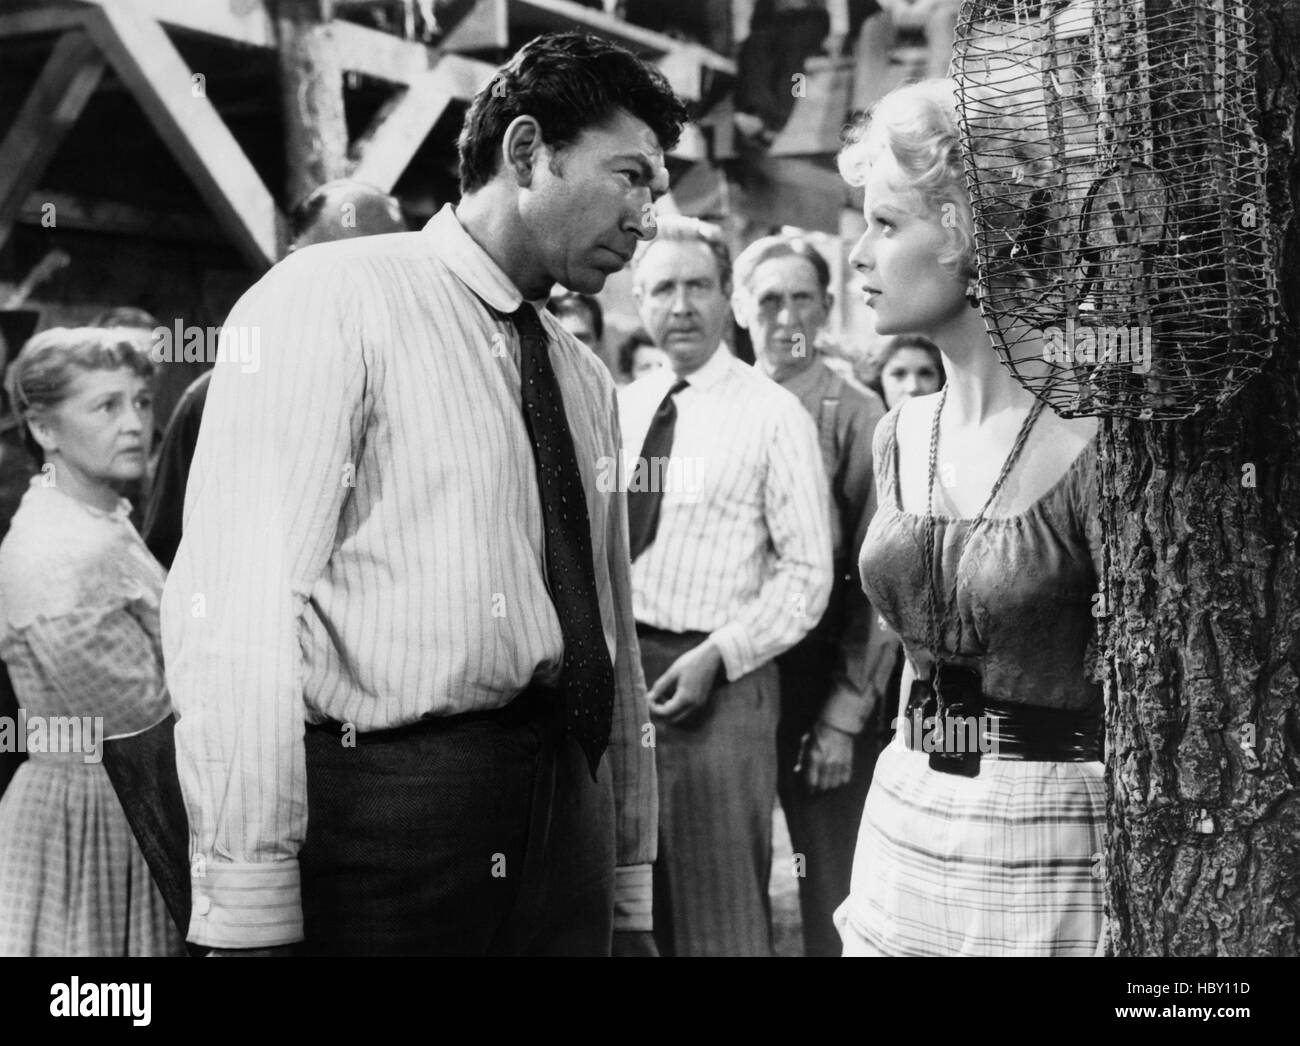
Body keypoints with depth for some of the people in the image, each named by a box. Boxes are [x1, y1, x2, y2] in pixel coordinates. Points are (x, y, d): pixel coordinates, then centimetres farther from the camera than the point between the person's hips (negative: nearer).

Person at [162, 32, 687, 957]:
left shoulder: (588, 383, 15)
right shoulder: (332, 300, -6)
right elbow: (234, 610, -14)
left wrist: (631, 881, 17)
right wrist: (249, 909, -19)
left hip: (566, 804, 6)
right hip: (382, 804, -6)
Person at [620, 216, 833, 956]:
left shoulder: (773, 414, -3)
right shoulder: (620, 408, 11)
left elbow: (809, 570, -7)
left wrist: (717, 656, -15)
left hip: (719, 677, -5)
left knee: (720, 914, 1)